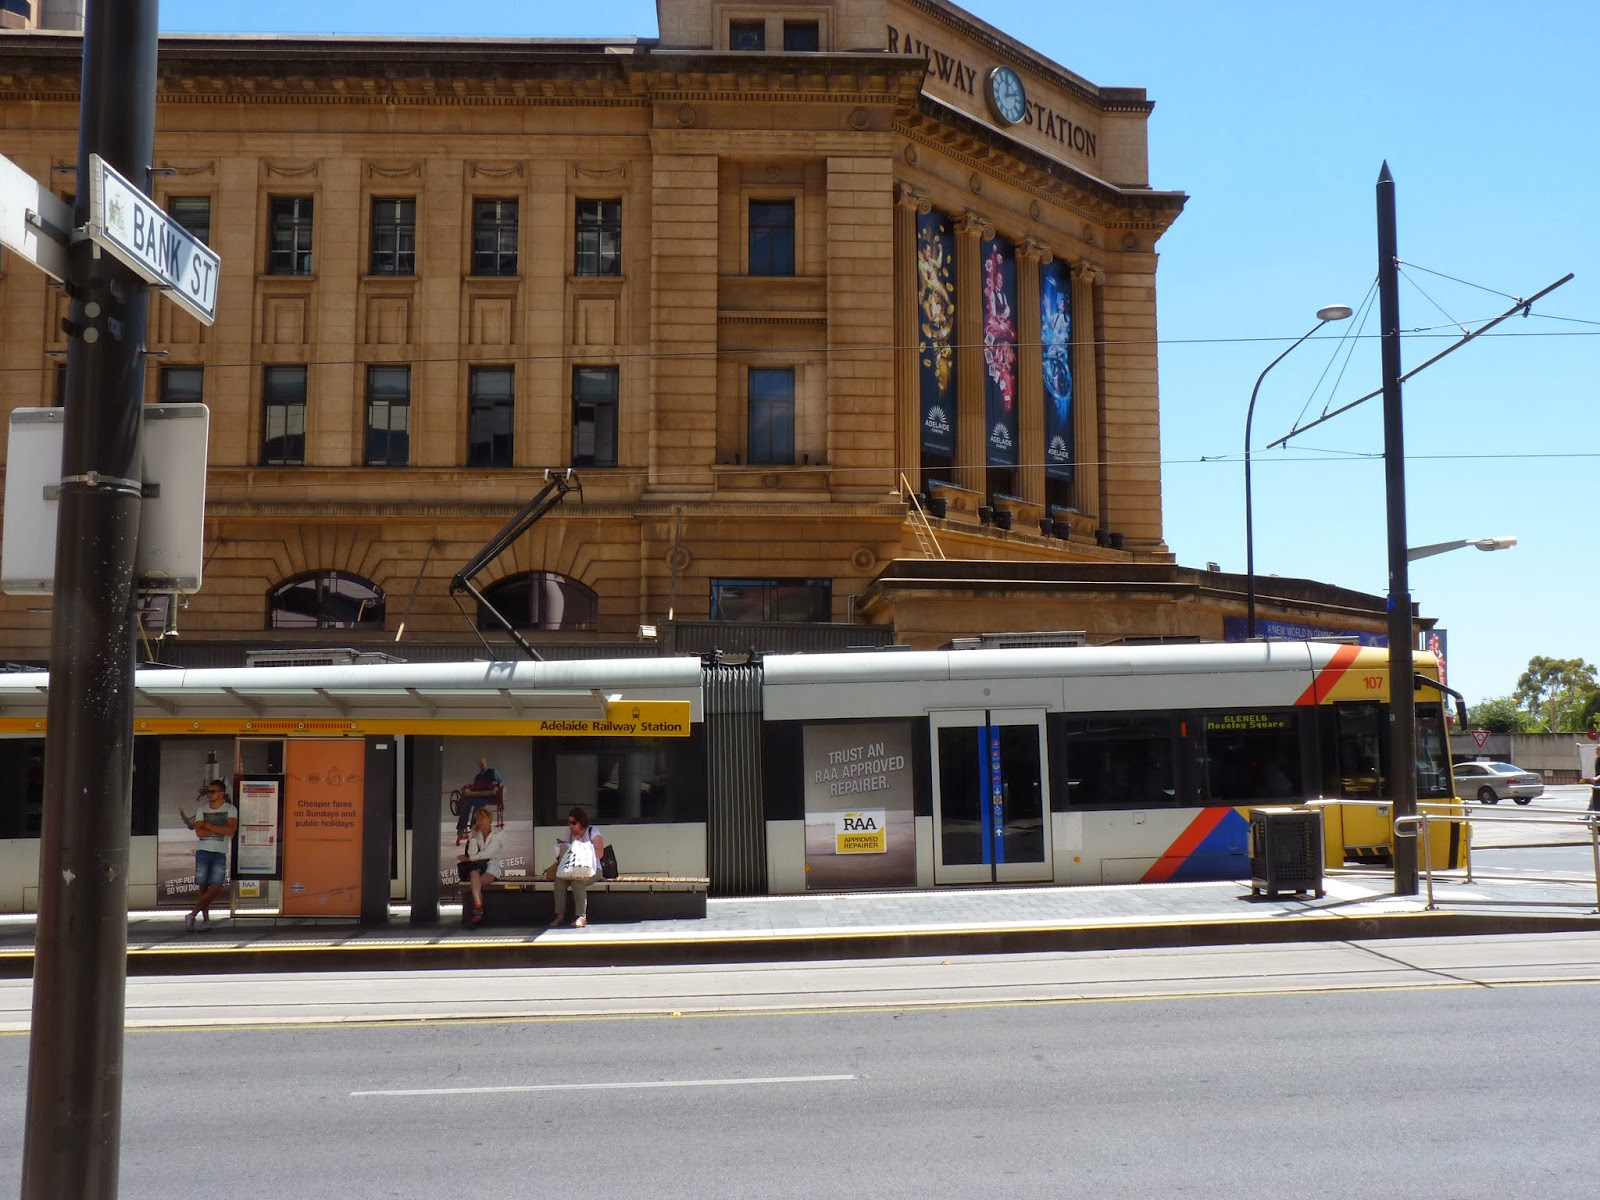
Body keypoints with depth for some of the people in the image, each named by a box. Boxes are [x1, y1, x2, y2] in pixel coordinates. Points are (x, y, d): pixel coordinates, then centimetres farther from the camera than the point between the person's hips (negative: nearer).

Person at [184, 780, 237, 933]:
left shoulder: (230, 810, 1)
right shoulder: (202, 810, 8)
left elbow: (230, 831, -14)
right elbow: (199, 832, -5)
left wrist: (209, 826, -9)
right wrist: (220, 830, -12)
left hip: (220, 853, -2)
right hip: (203, 851, 2)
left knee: (216, 888, -12)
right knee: (203, 887, 1)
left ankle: (192, 915, -4)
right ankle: (206, 919, 9)